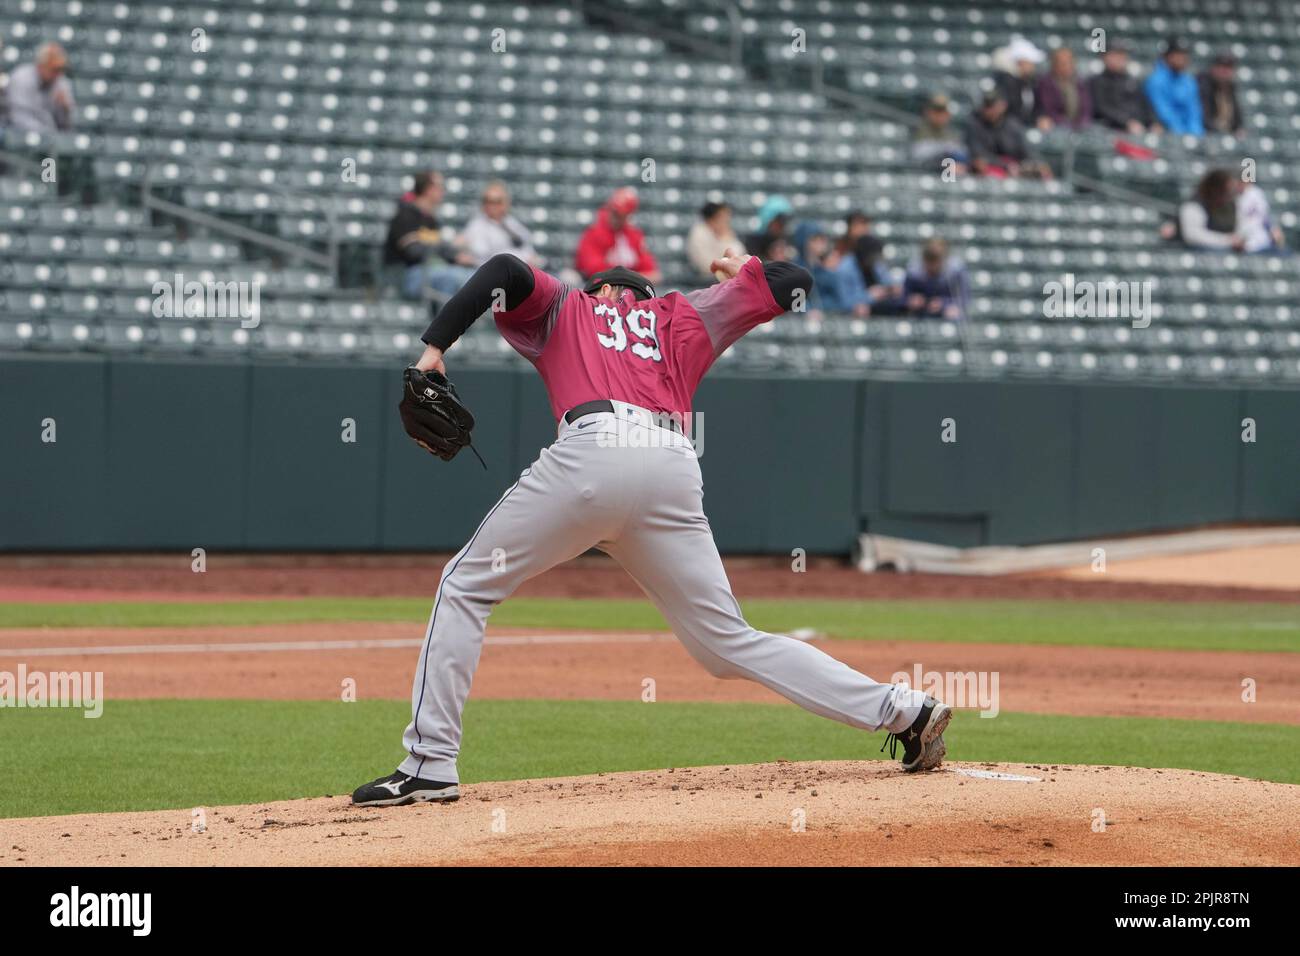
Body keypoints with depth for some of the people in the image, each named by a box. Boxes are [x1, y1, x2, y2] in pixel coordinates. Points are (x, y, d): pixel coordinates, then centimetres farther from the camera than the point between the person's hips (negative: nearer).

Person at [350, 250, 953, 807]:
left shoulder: (562, 308, 28)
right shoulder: (684, 317, 33)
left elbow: (507, 272, 8)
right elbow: (792, 281, 32)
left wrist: (434, 348, 6)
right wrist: (742, 269, 53)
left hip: (591, 457, -4)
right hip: (677, 474, 4)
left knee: (467, 586, 11)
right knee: (729, 643, 10)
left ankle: (430, 763, 0)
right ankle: (904, 710, 1)